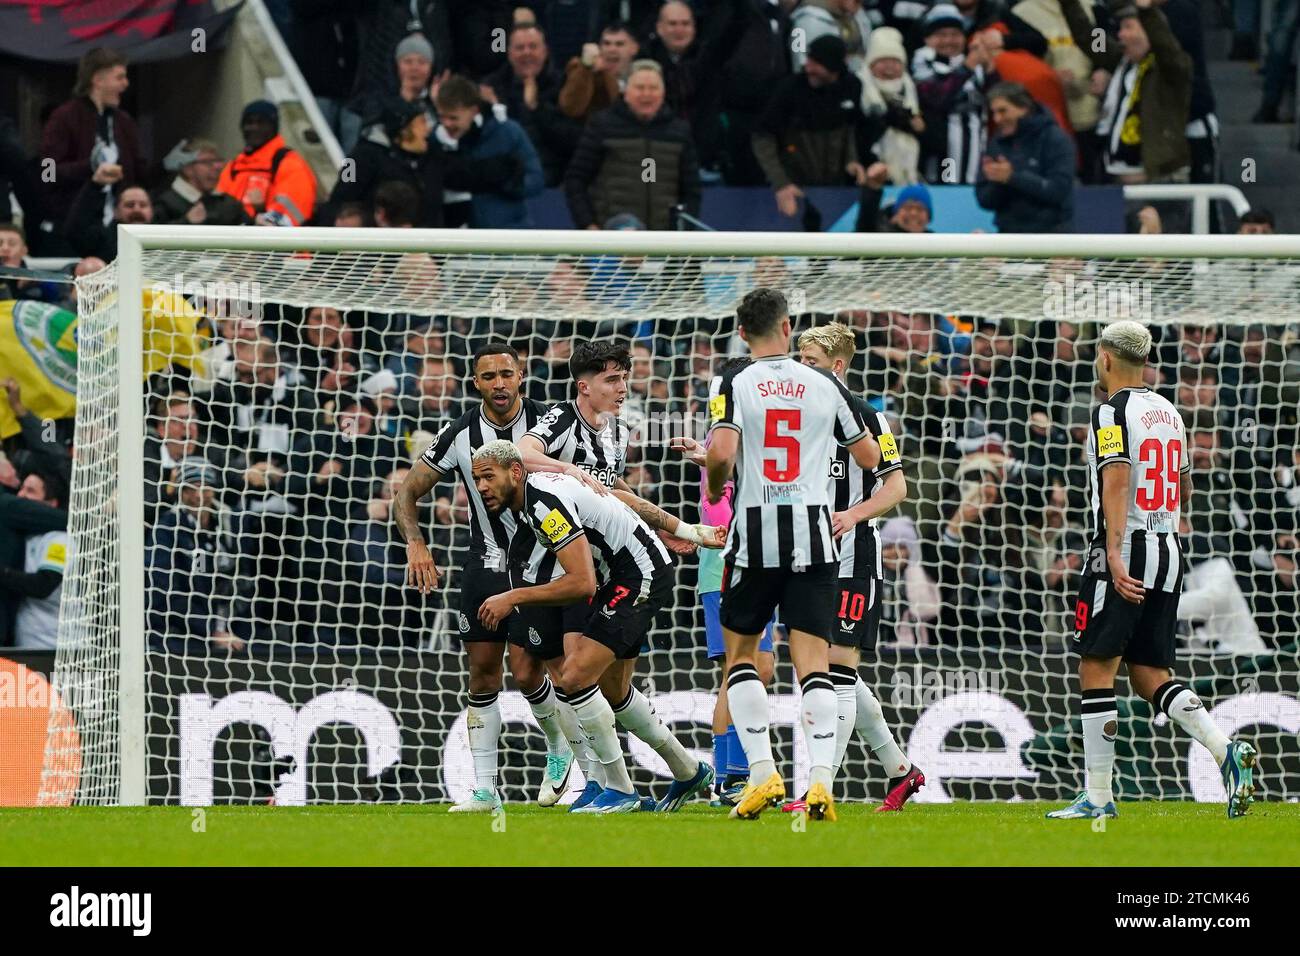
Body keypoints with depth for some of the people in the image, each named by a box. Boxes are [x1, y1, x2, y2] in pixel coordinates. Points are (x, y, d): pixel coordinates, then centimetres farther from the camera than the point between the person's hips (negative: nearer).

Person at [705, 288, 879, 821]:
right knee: (813, 662, 0)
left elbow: (721, 453, -19)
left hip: (756, 534, -1)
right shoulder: (825, 386, 5)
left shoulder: (736, 385, -4)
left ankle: (763, 774, 3)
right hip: (813, 536, 1)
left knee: (740, 654, 15)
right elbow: (870, 458, 14)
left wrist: (714, 485, 3)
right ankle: (820, 778, -17)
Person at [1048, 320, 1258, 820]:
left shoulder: (1113, 412, -9)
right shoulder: (1169, 412, 15)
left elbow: (1118, 480, -21)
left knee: (1096, 670, -2)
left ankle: (1098, 797, -2)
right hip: (1169, 552, 8)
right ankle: (1228, 752, -11)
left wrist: (1115, 553, -27)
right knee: (1150, 677, 10)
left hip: (1124, 551, -8)